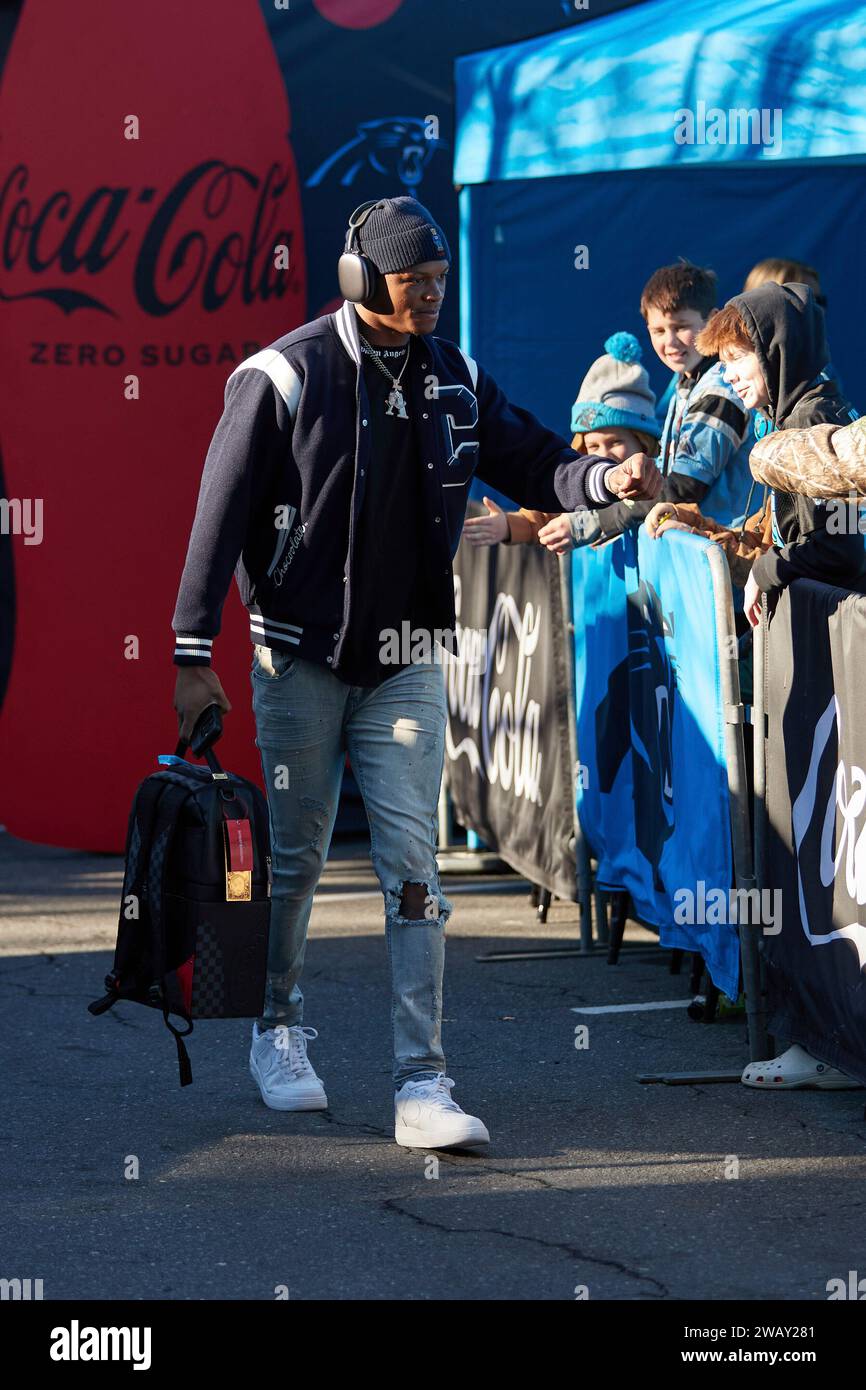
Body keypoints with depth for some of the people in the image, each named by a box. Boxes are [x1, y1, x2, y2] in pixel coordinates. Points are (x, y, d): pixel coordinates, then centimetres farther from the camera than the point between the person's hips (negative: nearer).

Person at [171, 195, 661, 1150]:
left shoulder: (453, 381, 3)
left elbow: (528, 462, 10)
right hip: (300, 658, -3)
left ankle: (421, 1082, -8)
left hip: (405, 662, 3)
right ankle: (278, 1033, 31)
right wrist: (192, 653, -10)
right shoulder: (286, 376, -10)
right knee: (293, 857, 8)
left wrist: (604, 478, -14)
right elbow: (221, 514, -8)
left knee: (412, 865, -5)